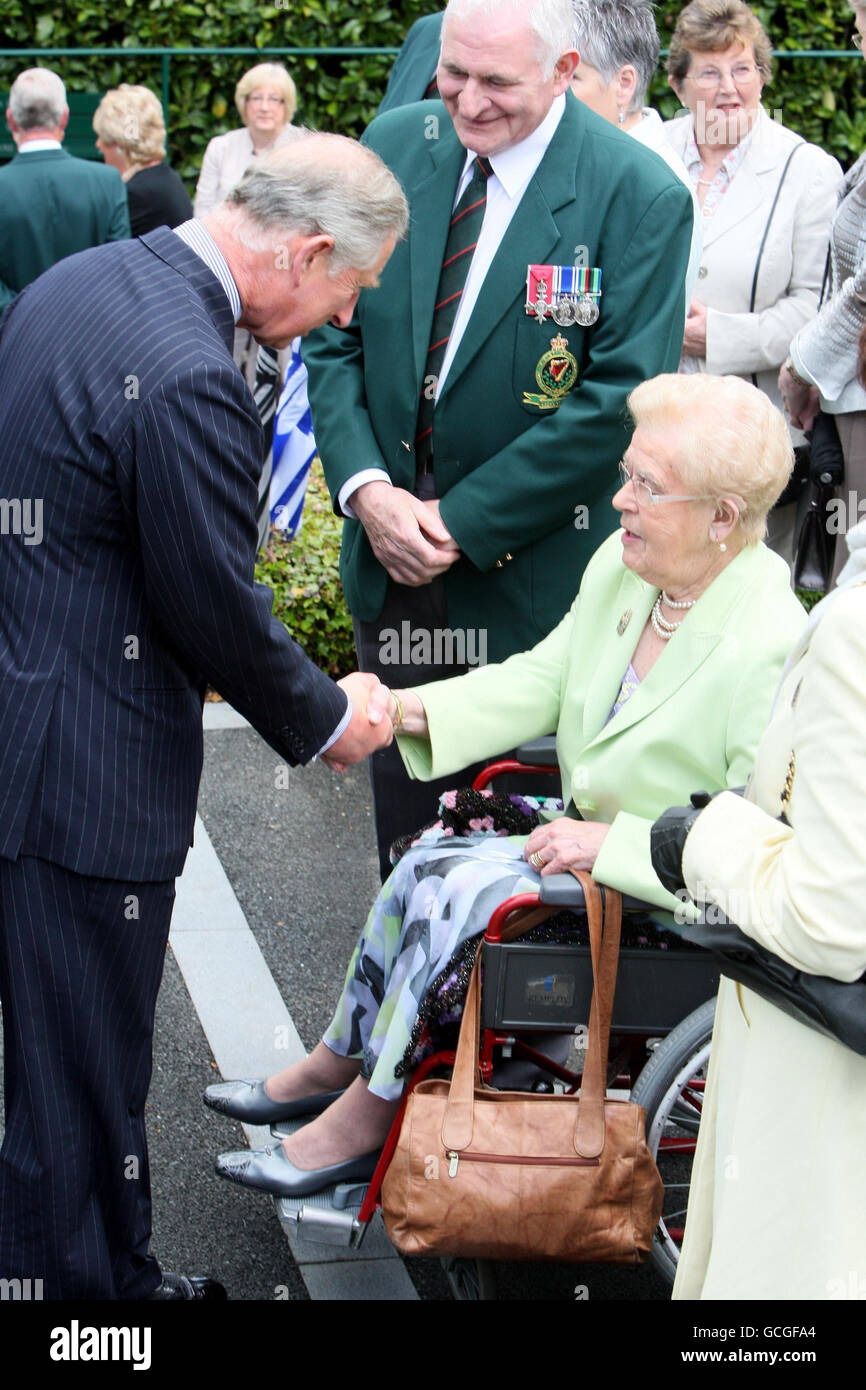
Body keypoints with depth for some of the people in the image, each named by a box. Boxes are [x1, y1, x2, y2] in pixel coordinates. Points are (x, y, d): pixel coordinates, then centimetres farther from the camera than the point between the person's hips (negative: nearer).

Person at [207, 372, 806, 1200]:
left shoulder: (772, 653, -28)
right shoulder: (622, 566, -2)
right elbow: (546, 678, 8)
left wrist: (616, 843, -28)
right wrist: (408, 710, -6)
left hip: (674, 907, -8)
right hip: (592, 842, 8)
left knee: (458, 890, -19)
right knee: (428, 861, -8)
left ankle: (365, 1117, -1)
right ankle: (338, 1065, 8)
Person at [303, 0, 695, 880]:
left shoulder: (641, 199, -13)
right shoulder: (394, 147, 1)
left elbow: (620, 402, -16)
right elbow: (334, 337, 6)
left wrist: (463, 520, -16)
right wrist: (365, 488, -9)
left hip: (530, 571, -4)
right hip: (390, 556, 4)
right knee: (402, 815, 16)